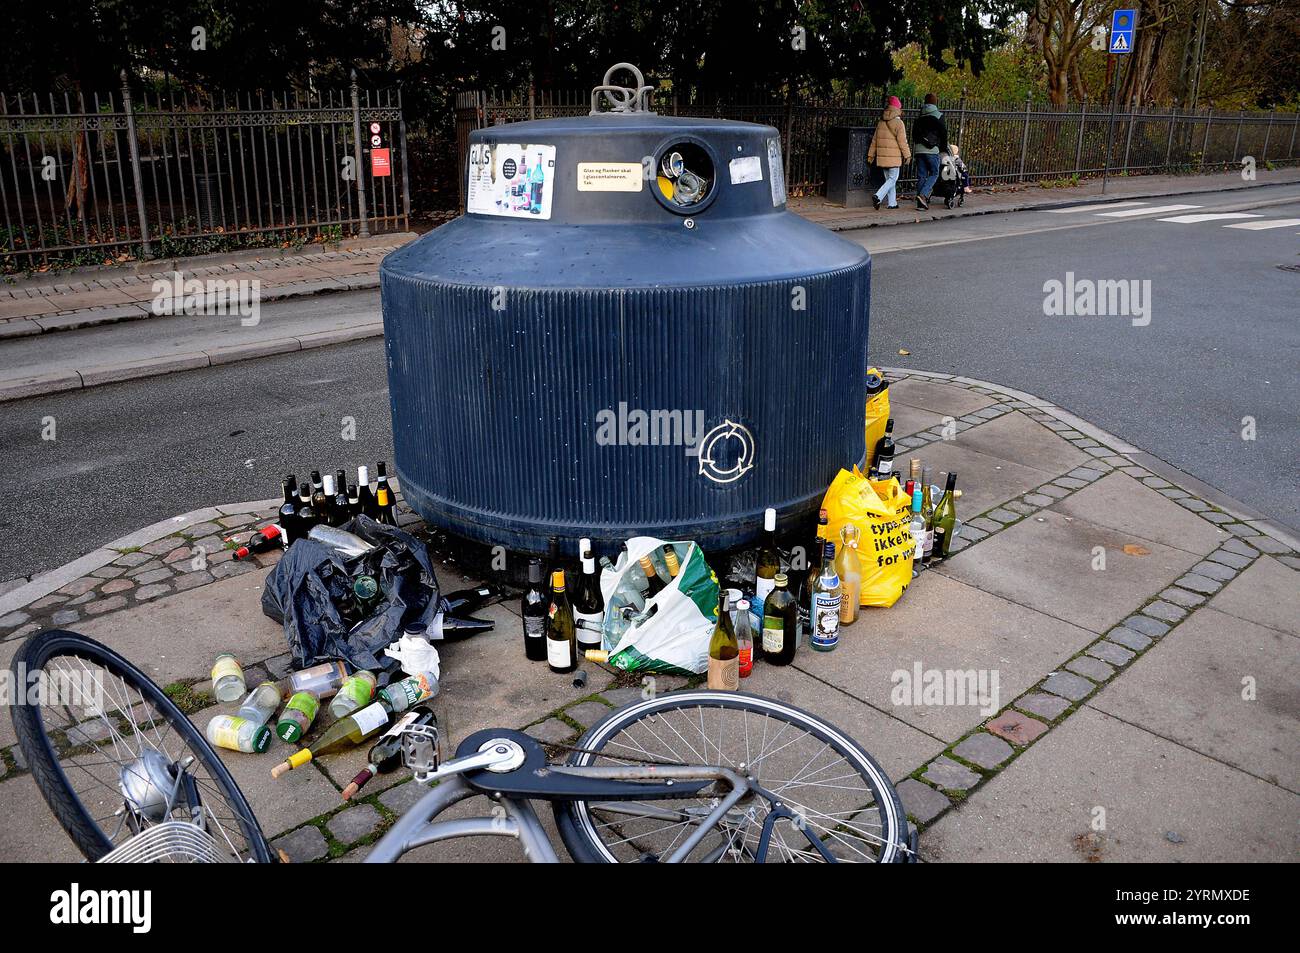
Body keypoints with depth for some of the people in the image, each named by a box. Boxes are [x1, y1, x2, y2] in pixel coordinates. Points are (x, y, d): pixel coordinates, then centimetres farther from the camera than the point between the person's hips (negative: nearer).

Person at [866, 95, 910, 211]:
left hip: (882, 157, 7)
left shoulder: (881, 122, 9)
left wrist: (871, 154, 20)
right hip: (894, 157, -7)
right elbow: (902, 141, -12)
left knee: (889, 179, 15)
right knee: (892, 179, -3)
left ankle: (892, 203, 17)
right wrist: (907, 155, -4)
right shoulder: (898, 123, -11)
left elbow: (874, 140, 14)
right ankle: (878, 196, -22)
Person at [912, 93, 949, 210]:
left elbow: (914, 133, 16)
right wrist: (944, 148, 10)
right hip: (932, 149, -5)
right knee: (934, 173, 3)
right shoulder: (938, 116, -2)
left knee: (921, 176, 7)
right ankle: (923, 195, -19)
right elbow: (943, 133, -2)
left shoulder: (919, 117, 14)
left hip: (918, 149, 5)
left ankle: (920, 203, 4)